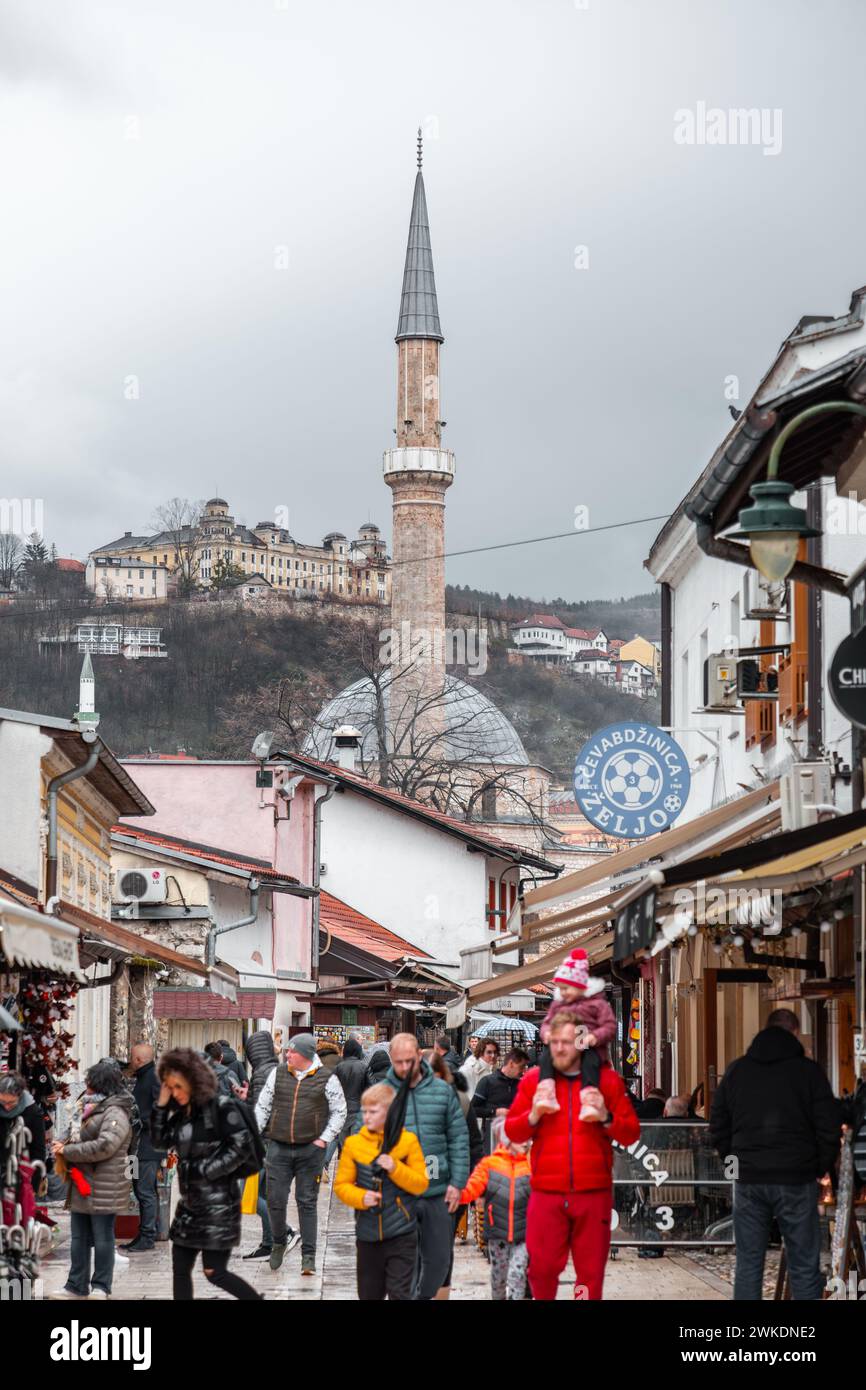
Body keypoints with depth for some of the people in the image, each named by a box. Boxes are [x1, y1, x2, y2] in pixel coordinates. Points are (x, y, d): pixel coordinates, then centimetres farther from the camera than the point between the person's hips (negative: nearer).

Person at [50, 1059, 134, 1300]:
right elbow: (81, 1138, 27)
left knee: (102, 1239, 1)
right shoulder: (92, 1110, 17)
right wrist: (64, 1144, 3)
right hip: (82, 1186, 9)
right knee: (79, 1239, 12)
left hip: (104, 1189, -9)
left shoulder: (115, 1114, -14)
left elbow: (104, 1146, -25)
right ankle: (77, 1286, 18)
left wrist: (67, 1151, -18)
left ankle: (101, 1287, 9)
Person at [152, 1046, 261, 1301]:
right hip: (190, 1203, 8)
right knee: (180, 1270, 8)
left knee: (215, 1273, -8)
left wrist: (206, 1170, -16)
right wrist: (161, 1106, 0)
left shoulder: (222, 1106, -14)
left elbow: (242, 1147, -18)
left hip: (219, 1203, -8)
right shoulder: (182, 1112, 8)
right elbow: (159, 1141, 12)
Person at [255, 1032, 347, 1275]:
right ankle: (279, 1243, 24)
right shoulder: (278, 1074, 8)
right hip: (278, 1147, 2)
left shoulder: (327, 1079, 0)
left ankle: (308, 1257, 5)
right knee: (275, 1200, -1)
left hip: (310, 1149, -2)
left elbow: (339, 1112, 6)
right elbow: (262, 1106, 14)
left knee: (307, 1202, 1)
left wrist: (323, 1139, -2)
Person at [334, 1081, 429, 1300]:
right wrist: (361, 1197, -16)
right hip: (368, 1234, 3)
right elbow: (341, 1185, 3)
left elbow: (421, 1184, -4)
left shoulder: (407, 1141, -3)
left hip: (401, 1234, -3)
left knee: (399, 1293, -5)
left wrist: (395, 1169, -18)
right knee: (369, 1294, 13)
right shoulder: (353, 1143, 2)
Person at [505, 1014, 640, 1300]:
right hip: (546, 1193, 0)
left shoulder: (607, 1080, 6)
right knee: (542, 1267, -1)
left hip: (593, 1193, 0)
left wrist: (606, 1117, -15)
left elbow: (631, 1134, 3)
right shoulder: (534, 1080, 8)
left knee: (591, 1271, 2)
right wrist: (534, 1116, -10)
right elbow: (511, 1132, 9)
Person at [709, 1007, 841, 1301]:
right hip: (796, 1181, -3)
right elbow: (830, 1128, -4)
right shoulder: (808, 1070, -2)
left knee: (748, 1266, 8)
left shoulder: (736, 1070, 8)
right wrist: (820, 1169, 9)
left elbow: (717, 1126, 11)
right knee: (804, 1269, 1)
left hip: (748, 1180, 3)